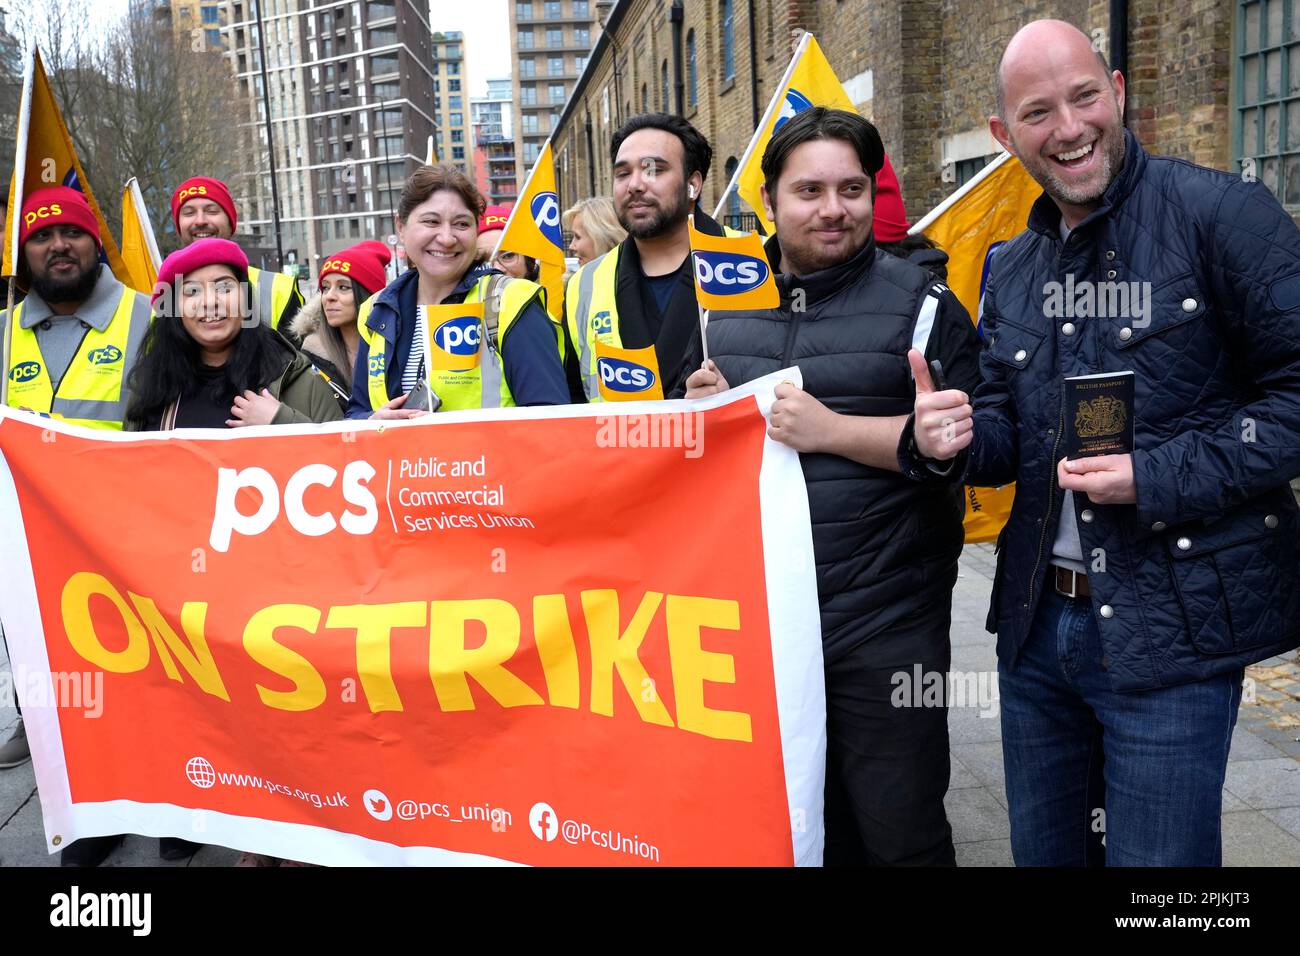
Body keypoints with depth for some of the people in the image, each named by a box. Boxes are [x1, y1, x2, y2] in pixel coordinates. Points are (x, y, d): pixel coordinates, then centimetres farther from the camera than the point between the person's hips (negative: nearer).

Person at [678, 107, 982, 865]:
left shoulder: (919, 304, -3)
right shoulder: (724, 306, 10)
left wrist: (830, 430, -18)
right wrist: (701, 410, -4)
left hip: (885, 626, -4)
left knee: (900, 836, 8)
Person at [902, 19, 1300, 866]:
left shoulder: (1222, 213, -10)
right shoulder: (1011, 269, 10)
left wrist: (1159, 477, -20)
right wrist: (947, 441, -8)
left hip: (1171, 630, -6)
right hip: (1037, 624, 6)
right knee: (1043, 851, 20)